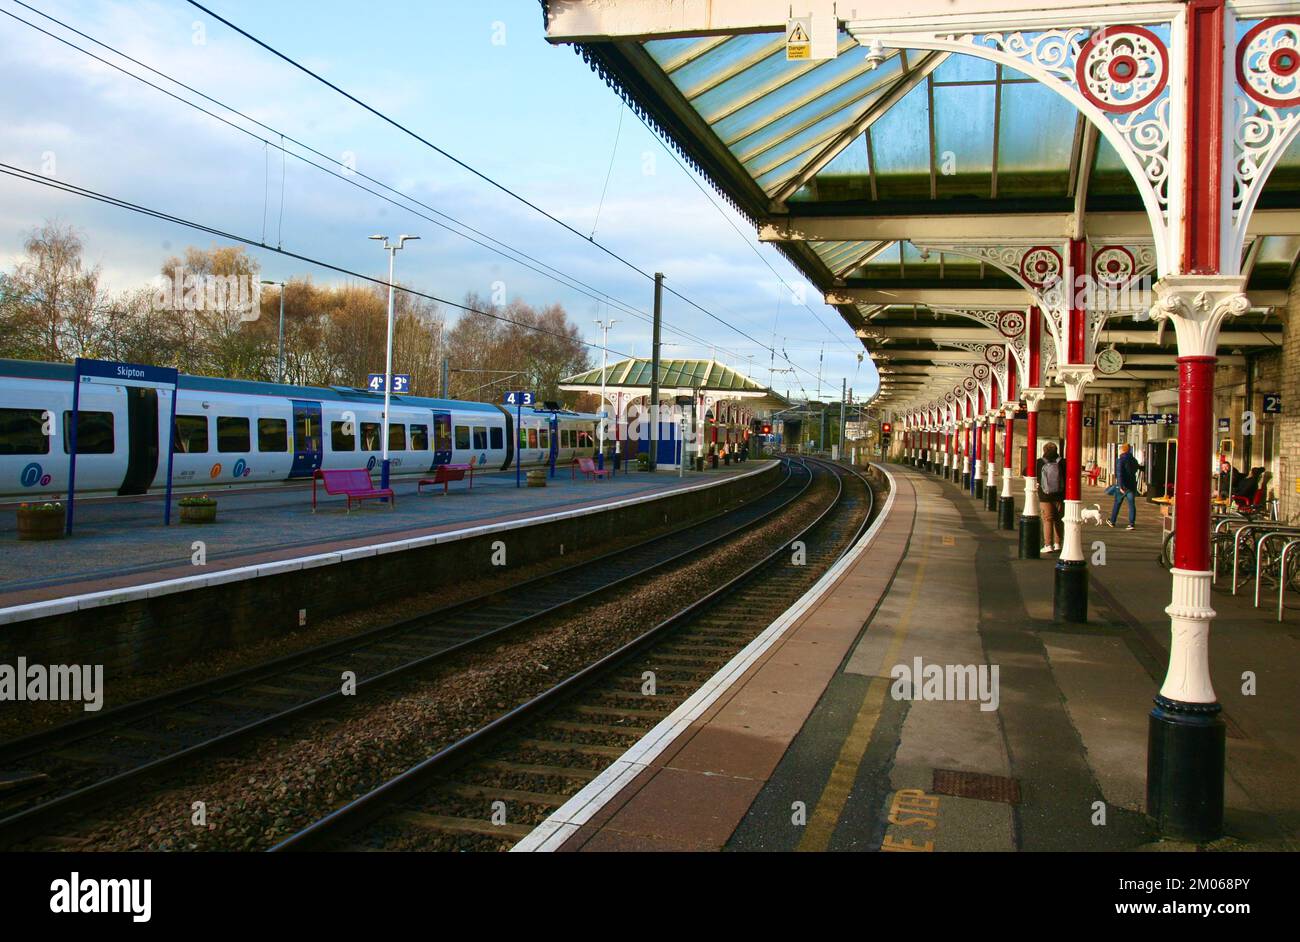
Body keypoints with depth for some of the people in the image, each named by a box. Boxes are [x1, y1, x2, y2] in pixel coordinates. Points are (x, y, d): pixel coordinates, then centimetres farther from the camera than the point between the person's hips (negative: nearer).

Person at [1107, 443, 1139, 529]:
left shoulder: (1120, 460, -12)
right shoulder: (1134, 460, 8)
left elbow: (1119, 473, -20)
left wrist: (1121, 486, -24)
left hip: (1122, 486, -4)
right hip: (1132, 485, 4)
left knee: (1117, 503, 10)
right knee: (1132, 504, 2)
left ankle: (1112, 521, 22)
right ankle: (1132, 524, -4)